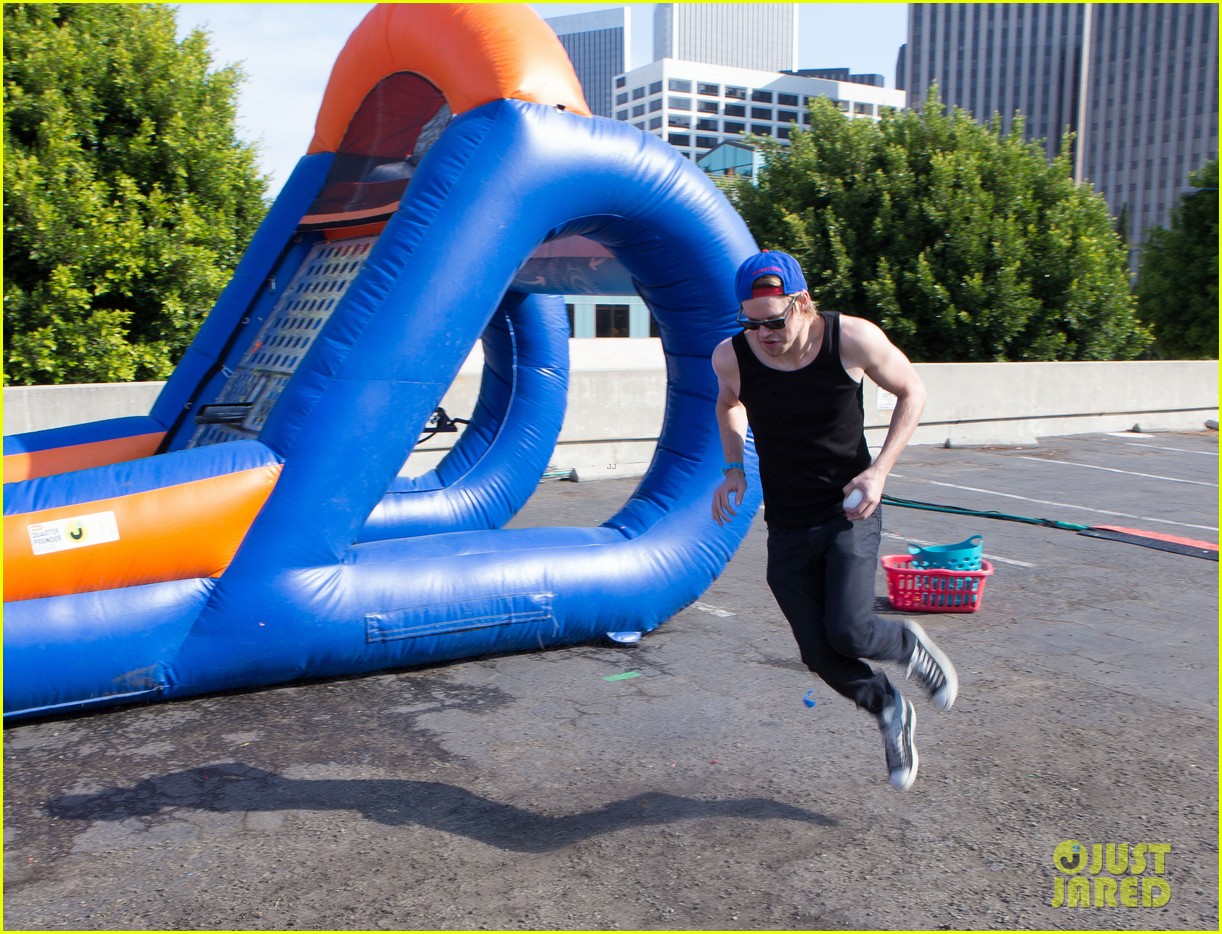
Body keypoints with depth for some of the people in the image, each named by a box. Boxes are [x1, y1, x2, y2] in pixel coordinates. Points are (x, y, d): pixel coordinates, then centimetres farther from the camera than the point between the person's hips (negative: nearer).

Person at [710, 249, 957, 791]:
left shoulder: (853, 340, -17)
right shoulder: (731, 357, -11)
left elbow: (912, 391, -1)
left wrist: (879, 470, -12)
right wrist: (734, 470, 0)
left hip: (850, 513, -2)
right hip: (787, 528, 3)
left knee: (848, 632, -17)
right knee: (820, 656, 3)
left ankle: (910, 647, 19)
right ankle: (891, 712, 33)